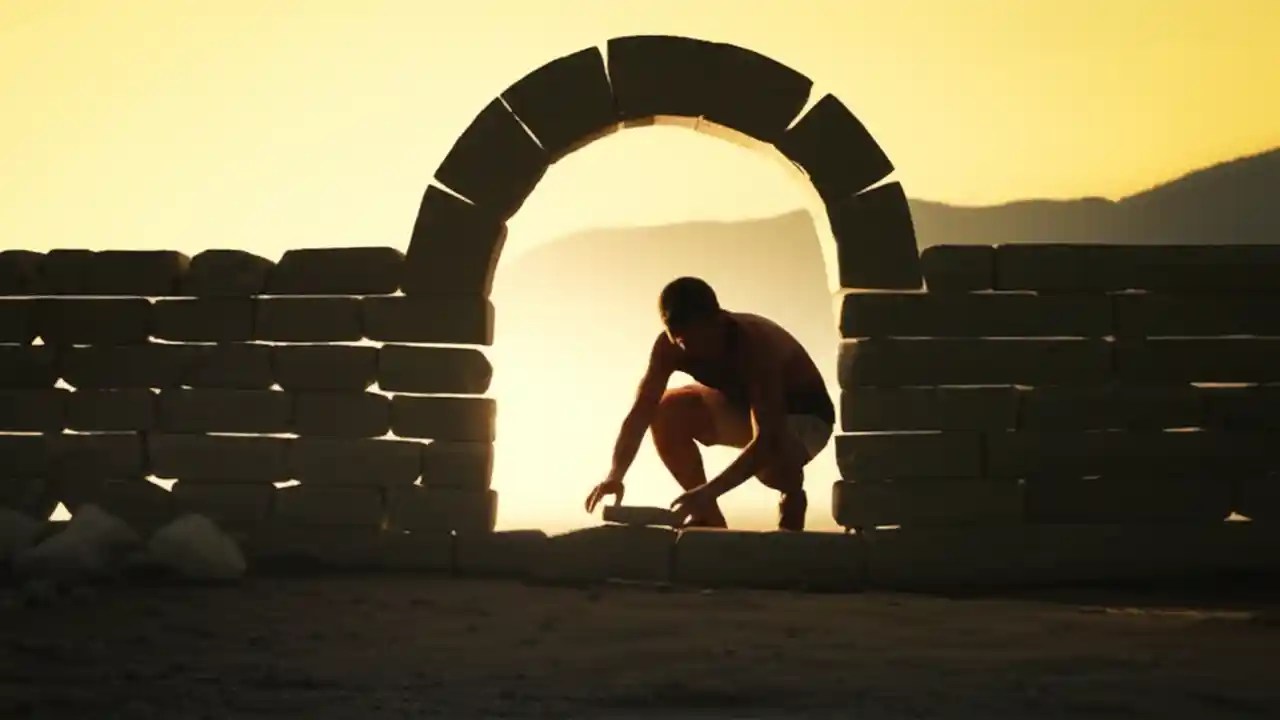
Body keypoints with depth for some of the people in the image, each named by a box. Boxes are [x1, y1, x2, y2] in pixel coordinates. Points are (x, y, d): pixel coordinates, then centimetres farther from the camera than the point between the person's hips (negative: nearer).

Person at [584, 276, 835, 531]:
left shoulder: (757, 344, -39)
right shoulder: (669, 346, -23)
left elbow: (767, 440, -45)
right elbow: (641, 411, -26)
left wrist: (709, 491, -56)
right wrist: (615, 475, -44)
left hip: (805, 415, -6)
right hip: (742, 405, 6)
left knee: (772, 458, -40)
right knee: (668, 411, -21)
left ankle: (793, 497, -2)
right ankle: (708, 515, -4)